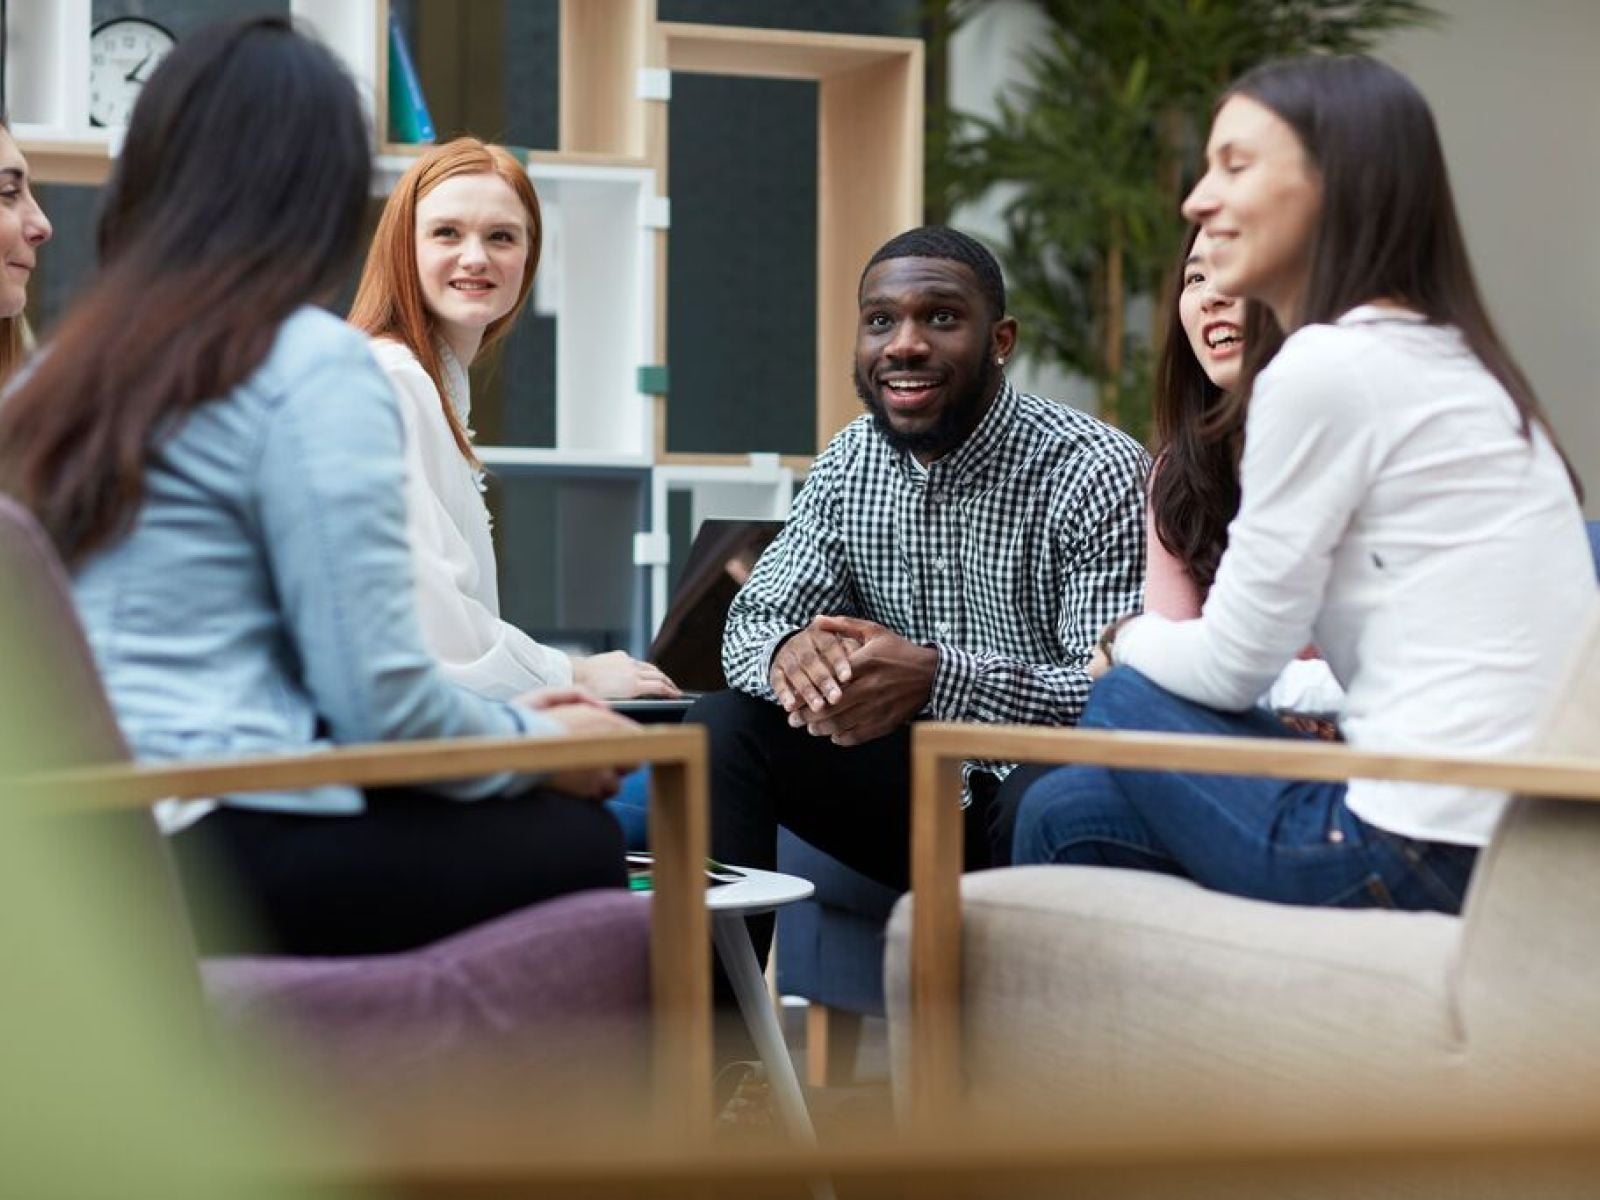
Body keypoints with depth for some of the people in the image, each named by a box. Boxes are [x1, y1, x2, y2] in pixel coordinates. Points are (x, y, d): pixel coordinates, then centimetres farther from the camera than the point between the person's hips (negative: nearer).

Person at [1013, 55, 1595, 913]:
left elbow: (1234, 668, -4)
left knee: (1124, 700, 10)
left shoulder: (1323, 368, -12)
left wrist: (1125, 639, 13)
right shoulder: (1451, 362, 16)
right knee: (1069, 809, 14)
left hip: (1423, 857, -8)